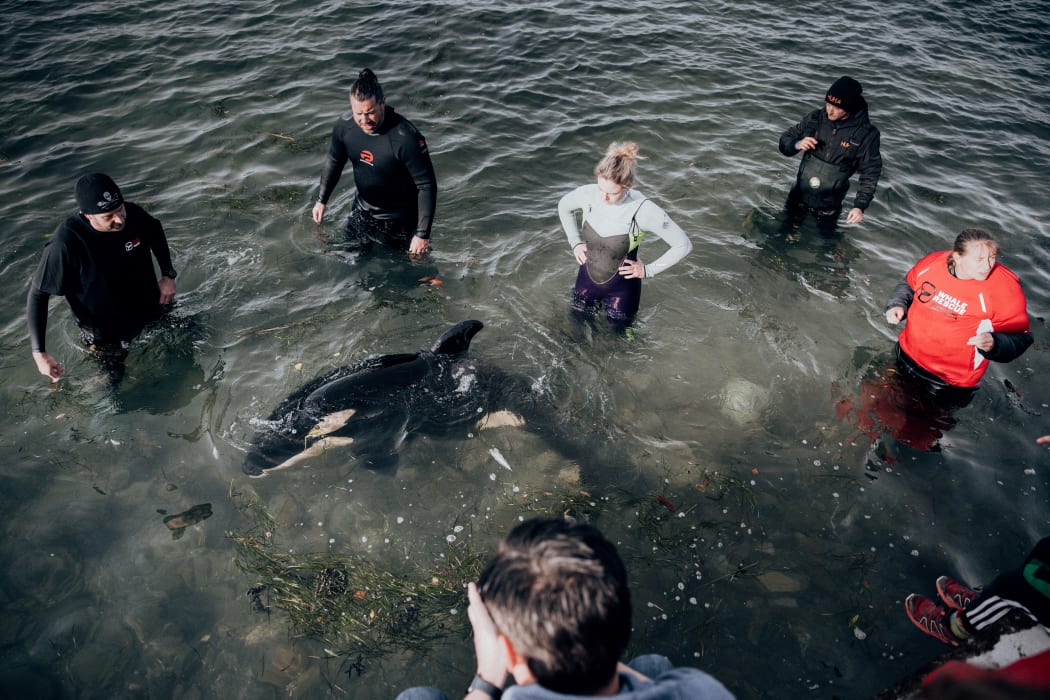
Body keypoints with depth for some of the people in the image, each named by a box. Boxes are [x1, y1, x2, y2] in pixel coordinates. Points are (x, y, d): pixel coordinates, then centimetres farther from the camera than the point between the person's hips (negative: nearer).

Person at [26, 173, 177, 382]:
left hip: (152, 310, 4)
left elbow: (155, 231, 5)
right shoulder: (67, 242, -34)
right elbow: (38, 293, -23)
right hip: (105, 336, -4)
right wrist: (39, 353, -26)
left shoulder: (133, 214, -21)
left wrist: (168, 274, -2)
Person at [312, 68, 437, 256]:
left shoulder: (406, 137, -33)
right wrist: (322, 200, 10)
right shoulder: (345, 125, -14)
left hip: (399, 221, -5)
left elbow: (427, 186, -27)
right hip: (362, 211, 6)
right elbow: (334, 161, 6)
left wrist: (423, 234, -26)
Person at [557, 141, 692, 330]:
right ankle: (597, 302, 51)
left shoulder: (643, 209, -31)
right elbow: (563, 207, 6)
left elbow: (683, 245, -21)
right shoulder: (588, 194, -20)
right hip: (587, 278, 3)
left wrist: (649, 270, -16)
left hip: (622, 286, -3)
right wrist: (575, 242, -1)